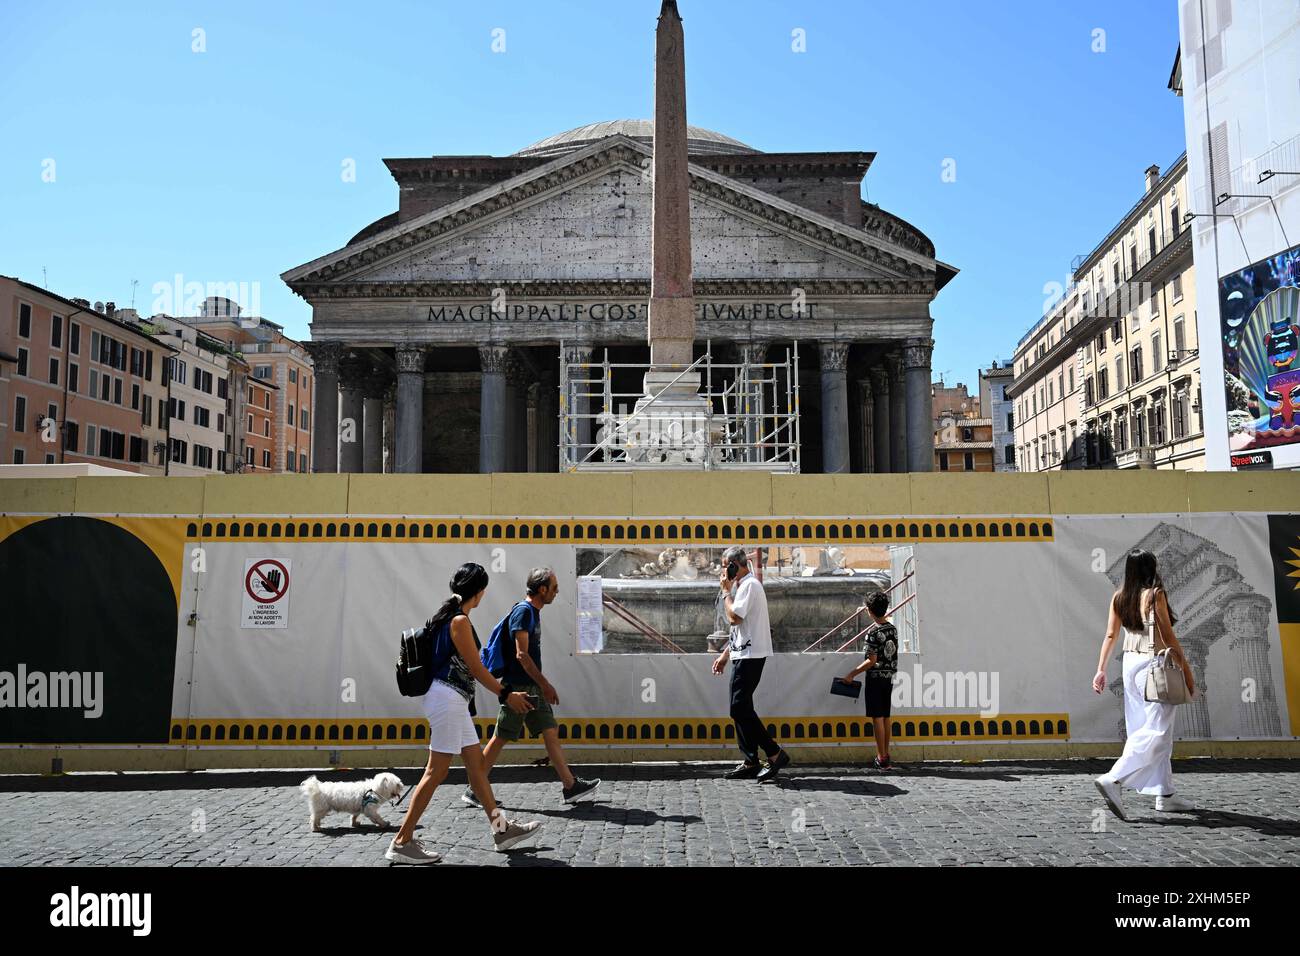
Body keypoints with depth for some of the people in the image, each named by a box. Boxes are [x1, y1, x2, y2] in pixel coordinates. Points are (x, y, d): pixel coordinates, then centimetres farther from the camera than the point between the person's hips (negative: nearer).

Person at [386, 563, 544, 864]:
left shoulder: (449, 616, 12)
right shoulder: (460, 621, -16)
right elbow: (476, 668, -14)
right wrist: (506, 695, -6)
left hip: (454, 701, 10)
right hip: (448, 699, -10)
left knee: (476, 764, 13)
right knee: (437, 772, -4)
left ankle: (501, 829, 21)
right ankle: (402, 842, 3)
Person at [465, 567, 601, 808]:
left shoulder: (533, 612, 13)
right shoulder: (523, 611, -15)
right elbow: (521, 655, -20)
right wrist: (545, 684, -18)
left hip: (533, 687, 9)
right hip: (519, 687, -9)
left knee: (551, 733, 8)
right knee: (500, 739, -1)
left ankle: (570, 787, 11)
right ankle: (474, 791, 11)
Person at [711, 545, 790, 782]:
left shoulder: (749, 585, -12)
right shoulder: (743, 585, 20)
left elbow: (734, 617, -21)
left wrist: (726, 591, -8)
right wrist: (725, 654, 23)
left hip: (750, 655, -11)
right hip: (744, 654, 11)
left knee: (740, 709, -13)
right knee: (741, 710, 10)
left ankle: (775, 754, -8)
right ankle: (751, 763, 14)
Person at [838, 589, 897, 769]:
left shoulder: (873, 632, -16)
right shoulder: (893, 629, 6)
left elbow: (872, 661, -18)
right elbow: (892, 654, 12)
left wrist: (851, 674, -12)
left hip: (875, 678, -7)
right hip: (889, 677, 7)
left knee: (877, 718, -2)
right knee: (885, 717, 13)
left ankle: (882, 759, -1)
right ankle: (885, 756, 19)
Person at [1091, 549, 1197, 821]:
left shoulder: (1118, 597, 6)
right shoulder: (1155, 595, -11)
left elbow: (1110, 635, 5)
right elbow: (1168, 637, -11)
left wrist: (1101, 669, 7)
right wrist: (1187, 670, -4)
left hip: (1130, 663, 7)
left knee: (1146, 727, 13)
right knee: (1156, 730, -6)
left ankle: (1165, 795, 19)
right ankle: (1113, 779, -21)